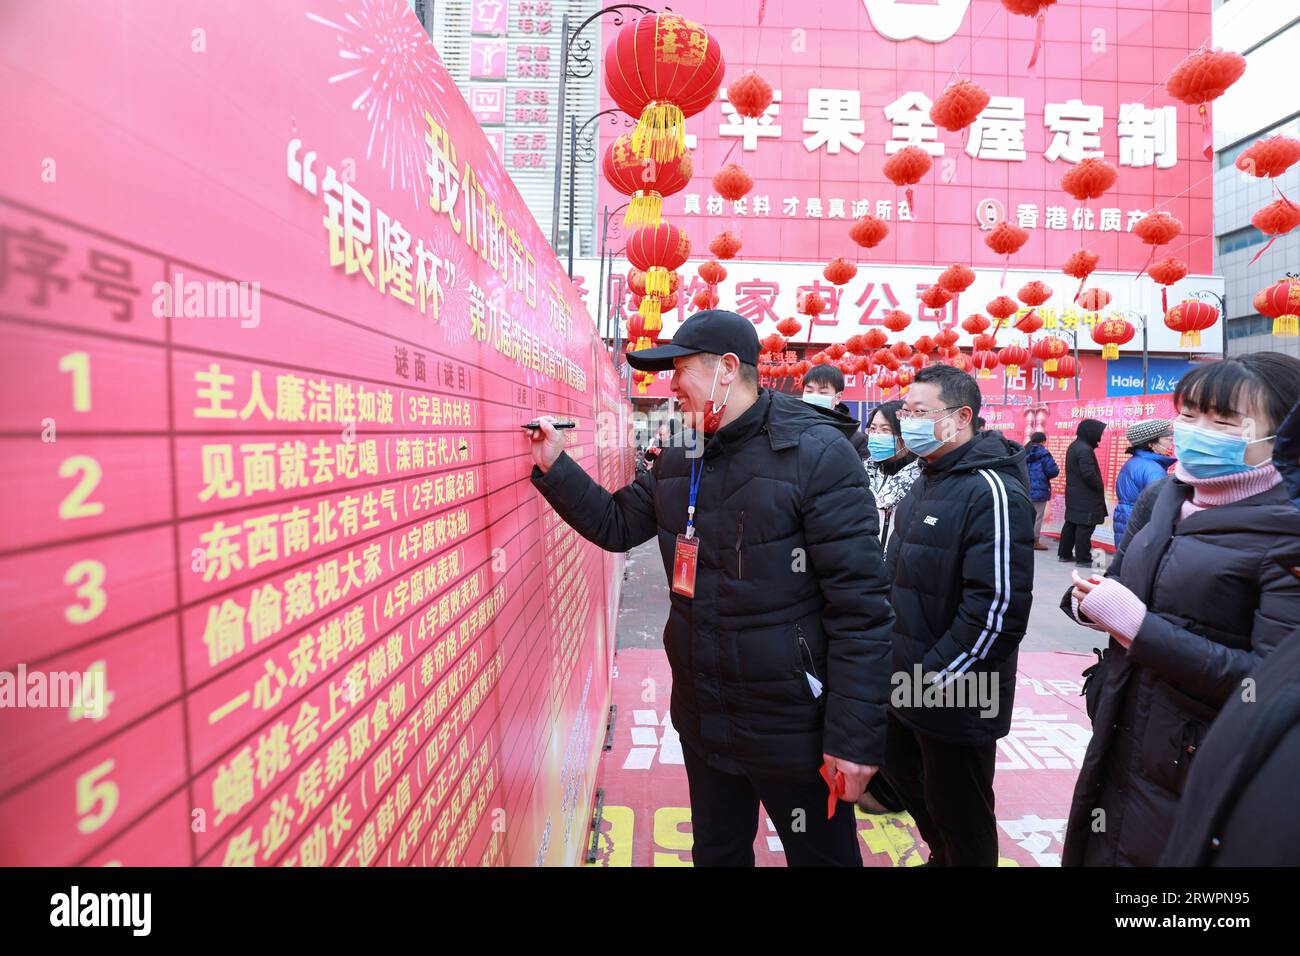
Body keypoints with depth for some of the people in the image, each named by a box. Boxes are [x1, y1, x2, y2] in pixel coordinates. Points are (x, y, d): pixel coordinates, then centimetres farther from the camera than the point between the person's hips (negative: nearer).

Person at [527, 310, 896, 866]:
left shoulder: (816, 453, -19)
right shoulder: (678, 463, 4)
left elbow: (860, 606, -21)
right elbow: (616, 524, 13)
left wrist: (854, 738, -21)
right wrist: (554, 466, 2)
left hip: (792, 731, -6)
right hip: (702, 719, 6)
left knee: (822, 855, 17)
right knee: (717, 853, 25)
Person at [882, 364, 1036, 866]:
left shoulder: (991, 492, -20)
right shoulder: (929, 480, 10)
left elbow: (999, 609, -26)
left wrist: (931, 680, -20)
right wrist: (899, 665, 14)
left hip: (957, 696, -9)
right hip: (907, 683, 9)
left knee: (957, 813, 9)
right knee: (903, 772, 25)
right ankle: (941, 854, 49)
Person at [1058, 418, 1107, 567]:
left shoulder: (1073, 446, 13)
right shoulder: (1085, 449, -19)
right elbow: (1089, 474, -24)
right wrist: (1100, 487, -9)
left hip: (1073, 493, 10)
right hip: (1086, 496, -10)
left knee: (1071, 523, 14)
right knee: (1085, 526, -6)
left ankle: (1065, 553, 21)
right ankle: (1083, 559, -3)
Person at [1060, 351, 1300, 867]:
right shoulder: (1162, 498, 3)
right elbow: (1116, 580, 16)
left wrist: (1139, 627, -25)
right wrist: (1090, 601, -6)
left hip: (1205, 781, -6)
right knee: (1101, 851, 20)